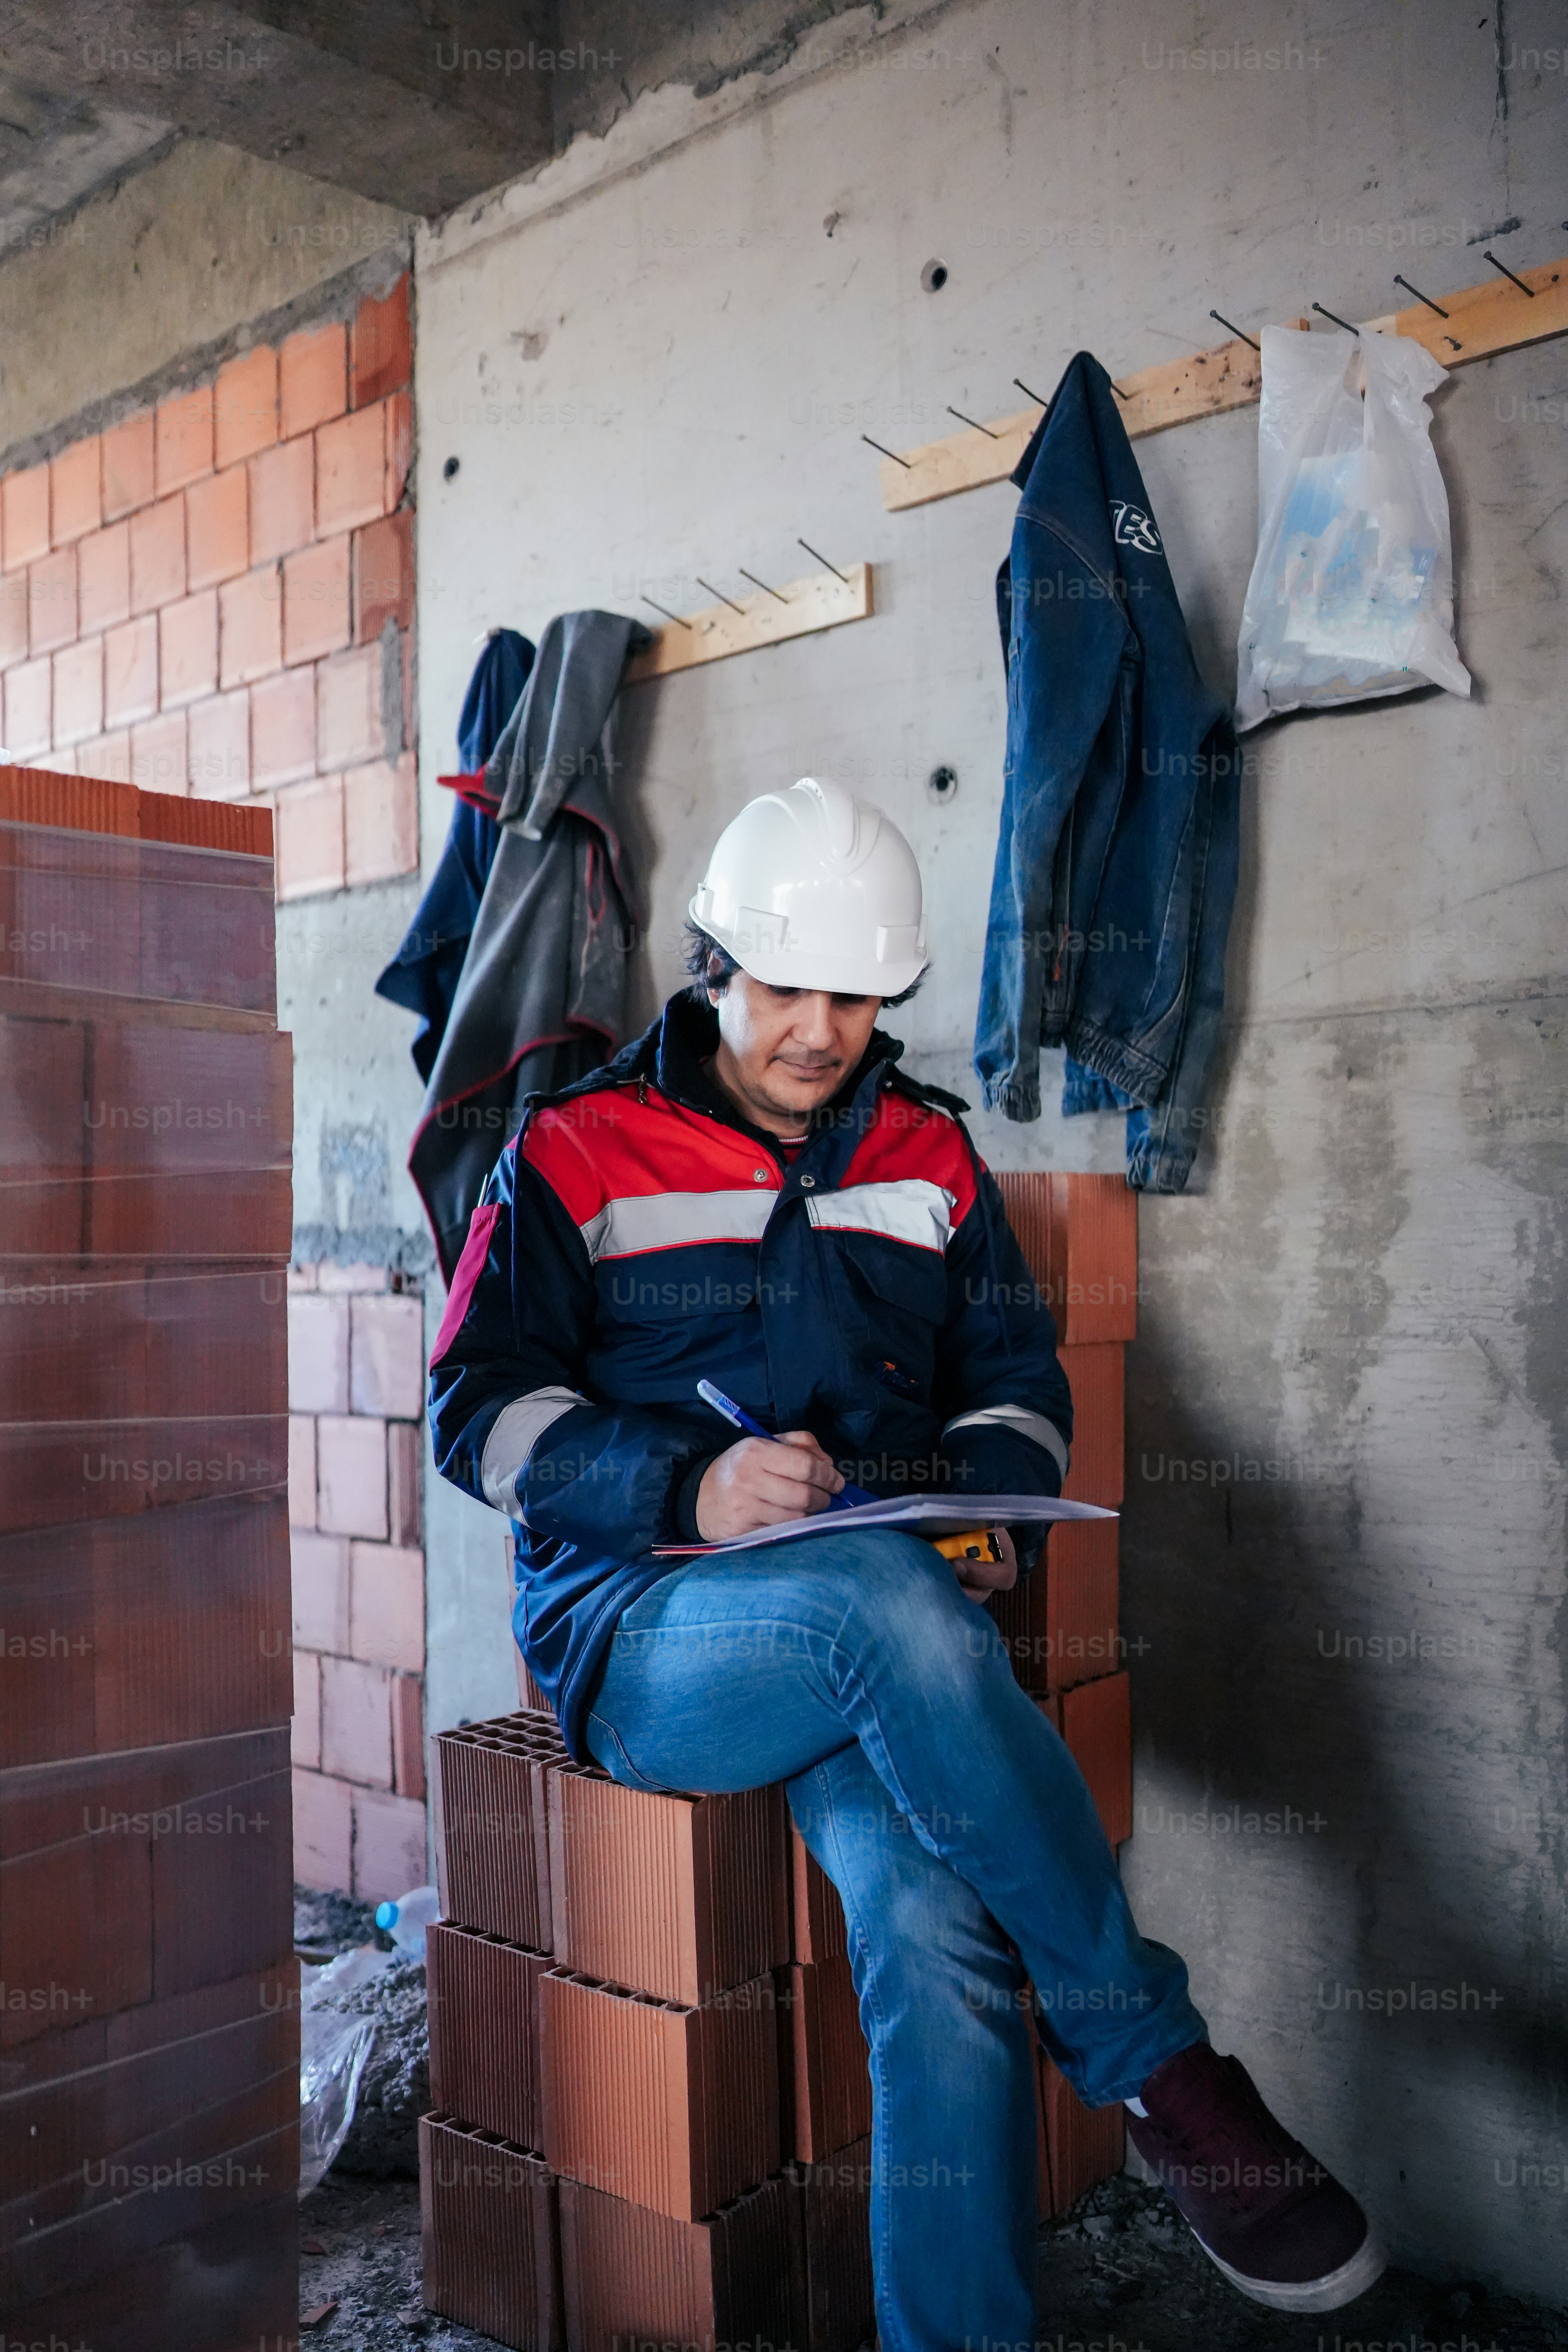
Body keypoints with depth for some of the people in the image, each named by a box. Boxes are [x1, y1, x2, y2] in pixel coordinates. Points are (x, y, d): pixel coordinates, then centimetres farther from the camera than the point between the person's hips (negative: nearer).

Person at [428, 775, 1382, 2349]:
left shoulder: (927, 1157, 15)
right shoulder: (578, 1153, 3)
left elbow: (1017, 1379, 17)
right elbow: (480, 1407, -3)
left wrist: (987, 1496, -7)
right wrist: (691, 1486, -20)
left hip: (889, 1610, 3)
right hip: (636, 1628, -2)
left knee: (935, 1919, -30)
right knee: (891, 1602, -37)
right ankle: (1156, 2064, -22)